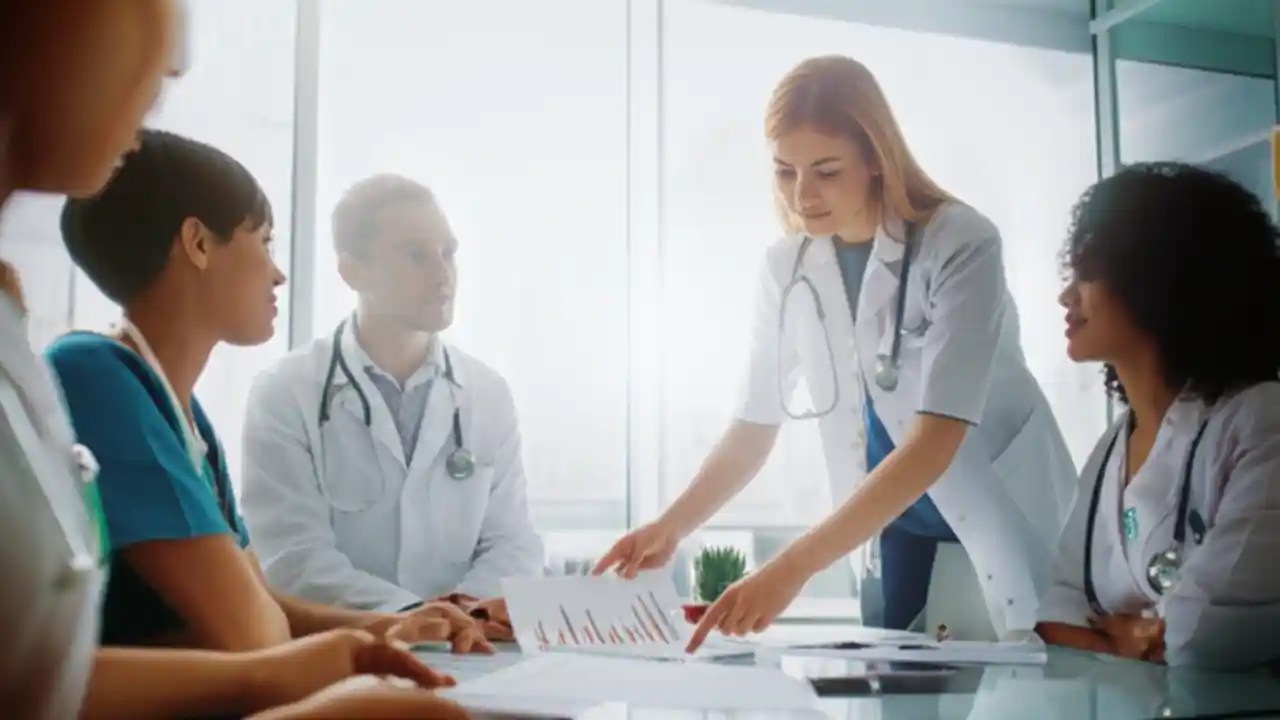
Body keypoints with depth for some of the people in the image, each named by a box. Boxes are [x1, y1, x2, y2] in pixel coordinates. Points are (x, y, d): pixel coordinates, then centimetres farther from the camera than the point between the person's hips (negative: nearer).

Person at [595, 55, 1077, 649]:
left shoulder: (960, 243, -22)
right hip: (892, 529, 4)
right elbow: (754, 427, -1)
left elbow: (934, 439, -32)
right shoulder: (787, 267, -7)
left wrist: (793, 567, -40)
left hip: (1003, 524, -3)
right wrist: (669, 528, -16)